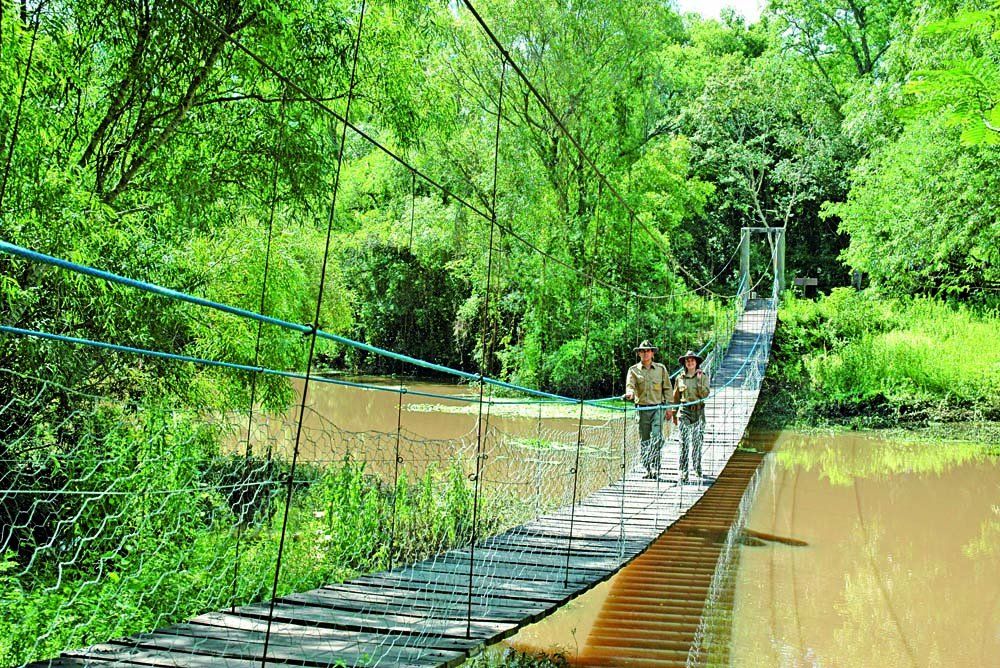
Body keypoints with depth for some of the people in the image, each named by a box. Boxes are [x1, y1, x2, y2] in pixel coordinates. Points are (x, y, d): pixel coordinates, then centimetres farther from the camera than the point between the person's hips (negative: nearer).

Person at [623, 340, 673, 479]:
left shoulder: (661, 369, 10)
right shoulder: (633, 370, 8)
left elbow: (667, 389, 12)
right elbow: (630, 385, -7)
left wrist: (669, 408, 7)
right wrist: (630, 393, -31)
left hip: (658, 408, -1)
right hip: (642, 409, 1)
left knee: (657, 437, -17)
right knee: (644, 440, 5)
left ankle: (655, 466, -15)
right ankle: (648, 469, 13)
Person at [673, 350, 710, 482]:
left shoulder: (703, 376, 4)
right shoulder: (680, 378, 7)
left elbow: (705, 394, -7)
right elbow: (676, 398, 14)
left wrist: (699, 380, -15)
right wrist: (674, 415, 14)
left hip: (698, 412, 0)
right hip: (684, 412, 0)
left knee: (697, 441, 5)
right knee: (684, 442, -7)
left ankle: (697, 469, 22)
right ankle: (683, 472, -7)